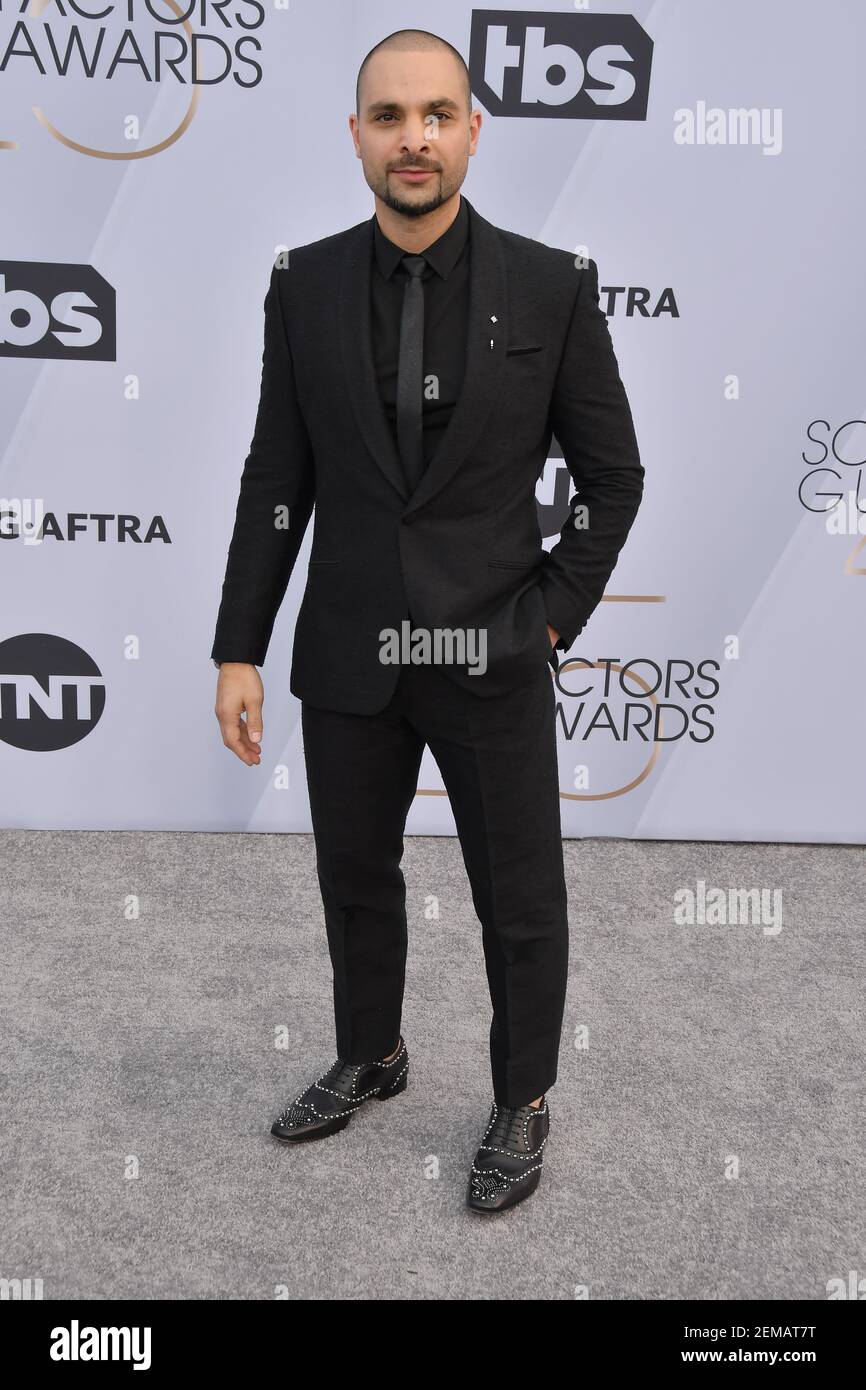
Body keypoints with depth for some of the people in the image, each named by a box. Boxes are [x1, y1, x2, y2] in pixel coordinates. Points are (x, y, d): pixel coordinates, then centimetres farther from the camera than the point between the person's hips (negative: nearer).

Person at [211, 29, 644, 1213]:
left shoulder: (552, 288, -7)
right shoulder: (305, 287, -1)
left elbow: (613, 476, 1)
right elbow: (276, 480, 2)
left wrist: (554, 618, -6)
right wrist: (239, 650, 0)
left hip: (491, 662, -2)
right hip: (349, 660, 3)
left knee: (521, 904, 10)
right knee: (355, 878, 19)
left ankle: (522, 1106, 33)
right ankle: (370, 1058, 44)